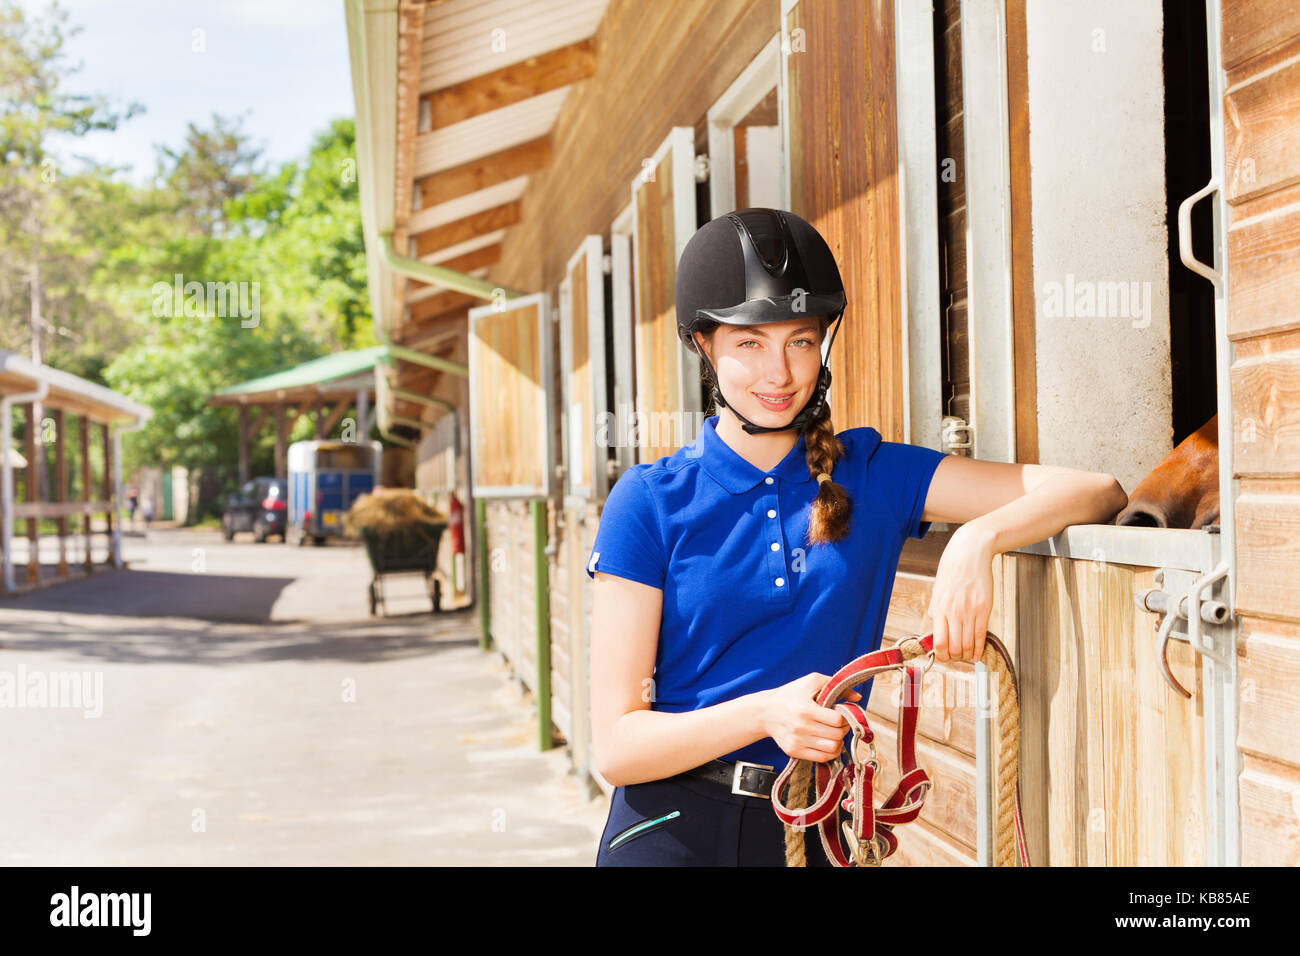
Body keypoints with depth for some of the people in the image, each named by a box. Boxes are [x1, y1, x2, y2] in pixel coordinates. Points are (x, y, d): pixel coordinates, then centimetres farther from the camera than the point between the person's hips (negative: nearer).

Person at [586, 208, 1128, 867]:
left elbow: (1097, 491, -5)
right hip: (673, 831, -2)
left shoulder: (871, 475, 2)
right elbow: (615, 746, -9)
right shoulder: (650, 502, -5)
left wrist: (978, 538, -23)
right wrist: (765, 712, -25)